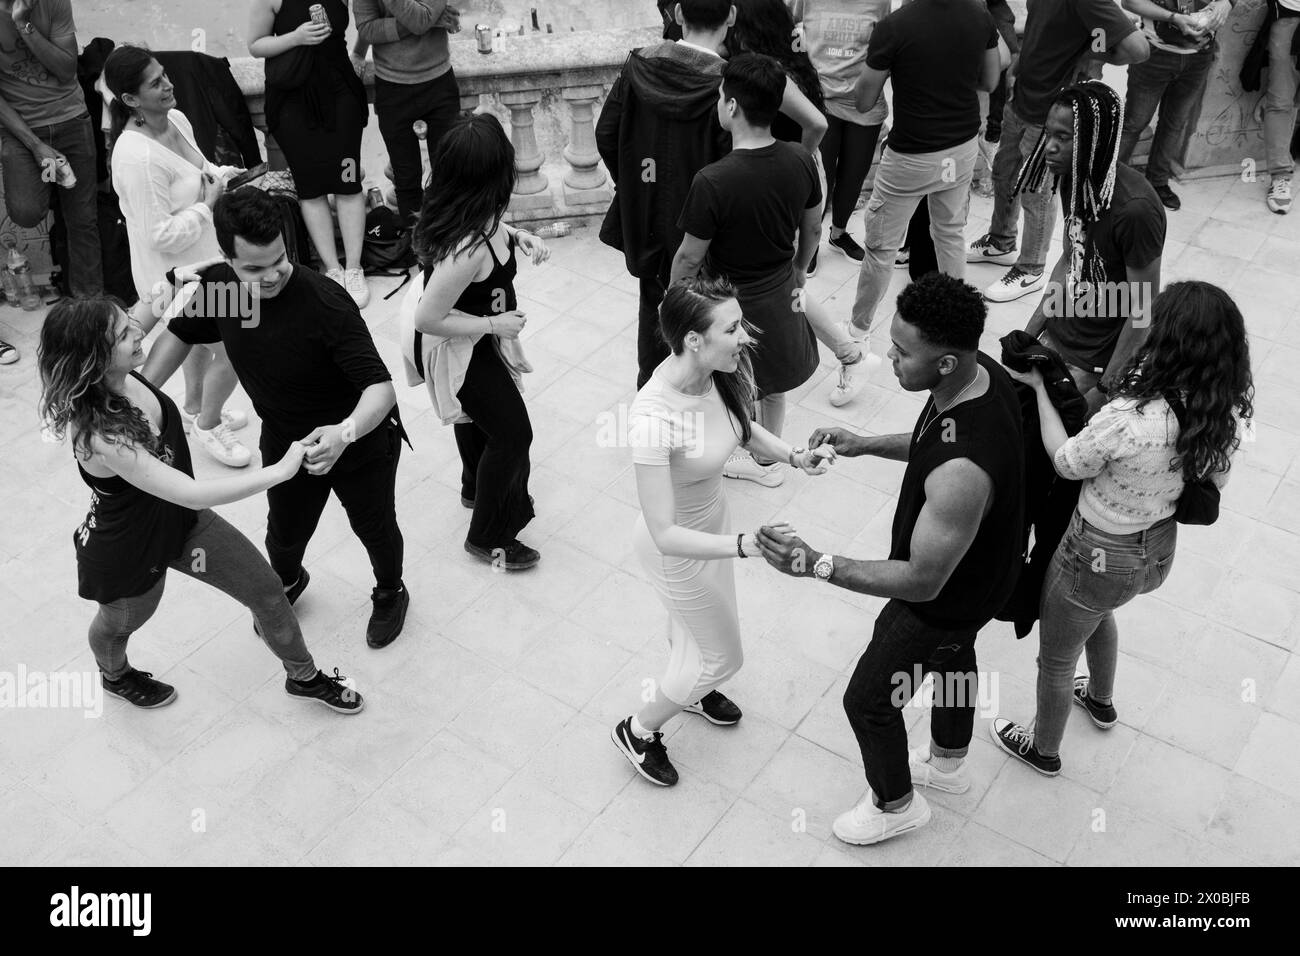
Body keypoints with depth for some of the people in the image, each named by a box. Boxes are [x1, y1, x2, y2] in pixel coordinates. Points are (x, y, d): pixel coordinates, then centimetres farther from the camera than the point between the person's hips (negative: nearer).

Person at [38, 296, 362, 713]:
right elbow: (193, 495, -42)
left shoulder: (124, 377, -21)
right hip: (128, 550, -6)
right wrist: (283, 469, -37)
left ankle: (303, 676, 37)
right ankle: (115, 676, 65)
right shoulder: (99, 436, -43)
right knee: (120, 624, 29)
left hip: (182, 521, 6)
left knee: (266, 589, 12)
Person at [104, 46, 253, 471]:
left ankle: (195, 409, 53)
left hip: (202, 260, 9)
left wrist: (219, 174, -3)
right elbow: (162, 236, -29)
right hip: (177, 274, -9)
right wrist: (208, 204, -21)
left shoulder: (176, 119, -4)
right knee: (233, 352, 1)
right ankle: (208, 424, 27)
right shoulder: (138, 157, -31)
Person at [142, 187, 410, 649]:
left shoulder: (325, 303, -36)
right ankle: (287, 583, 59)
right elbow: (181, 334, 4)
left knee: (374, 528, 19)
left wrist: (344, 433, -59)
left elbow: (381, 387, -40)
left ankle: (390, 594, 52)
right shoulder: (217, 285, -18)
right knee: (284, 535, 22)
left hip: (360, 438, -4)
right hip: (284, 441, 4)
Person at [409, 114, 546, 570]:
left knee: (474, 416, 31)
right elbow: (427, 319, -33)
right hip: (461, 351, -9)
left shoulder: (458, 210, -16)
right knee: (513, 432, 6)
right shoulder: (467, 250, -42)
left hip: (475, 339, 9)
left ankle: (476, 488, 60)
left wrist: (515, 235, -5)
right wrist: (494, 324, -25)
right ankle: (488, 537, 25)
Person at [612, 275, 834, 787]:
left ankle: (691, 687, 67)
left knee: (690, 626, 33)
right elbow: (665, 535, -37)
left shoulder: (715, 375, -19)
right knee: (723, 654, 14)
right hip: (676, 547, -6)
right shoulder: (653, 418, -41)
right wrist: (745, 544, -45)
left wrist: (793, 456, -9)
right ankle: (638, 731, 40)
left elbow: (741, 425, 5)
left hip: (713, 517, 7)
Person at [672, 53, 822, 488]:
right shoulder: (801, 162, -14)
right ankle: (768, 460, 47)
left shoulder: (713, 181, -31)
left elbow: (690, 259, -19)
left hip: (730, 301, -5)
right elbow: (813, 230, 2)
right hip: (780, 293, 6)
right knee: (772, 382, 27)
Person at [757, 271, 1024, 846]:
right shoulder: (980, 372, -18)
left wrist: (818, 565, -38)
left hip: (945, 600, -8)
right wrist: (867, 445, -5)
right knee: (953, 658, 33)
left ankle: (895, 805, 45)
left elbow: (923, 582, -35)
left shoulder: (960, 472, -46)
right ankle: (948, 765, 64)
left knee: (868, 700, 15)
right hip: (976, 569, 9)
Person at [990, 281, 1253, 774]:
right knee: (1099, 613, 39)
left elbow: (1066, 462, -18)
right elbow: (1214, 482, 1)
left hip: (1101, 557, -7)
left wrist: (1040, 388, -10)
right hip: (1161, 548, 7)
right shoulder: (1230, 410, -17)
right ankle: (1101, 701, 64)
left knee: (1055, 661, 22)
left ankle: (1044, 749, 48)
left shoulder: (1127, 420, -38)